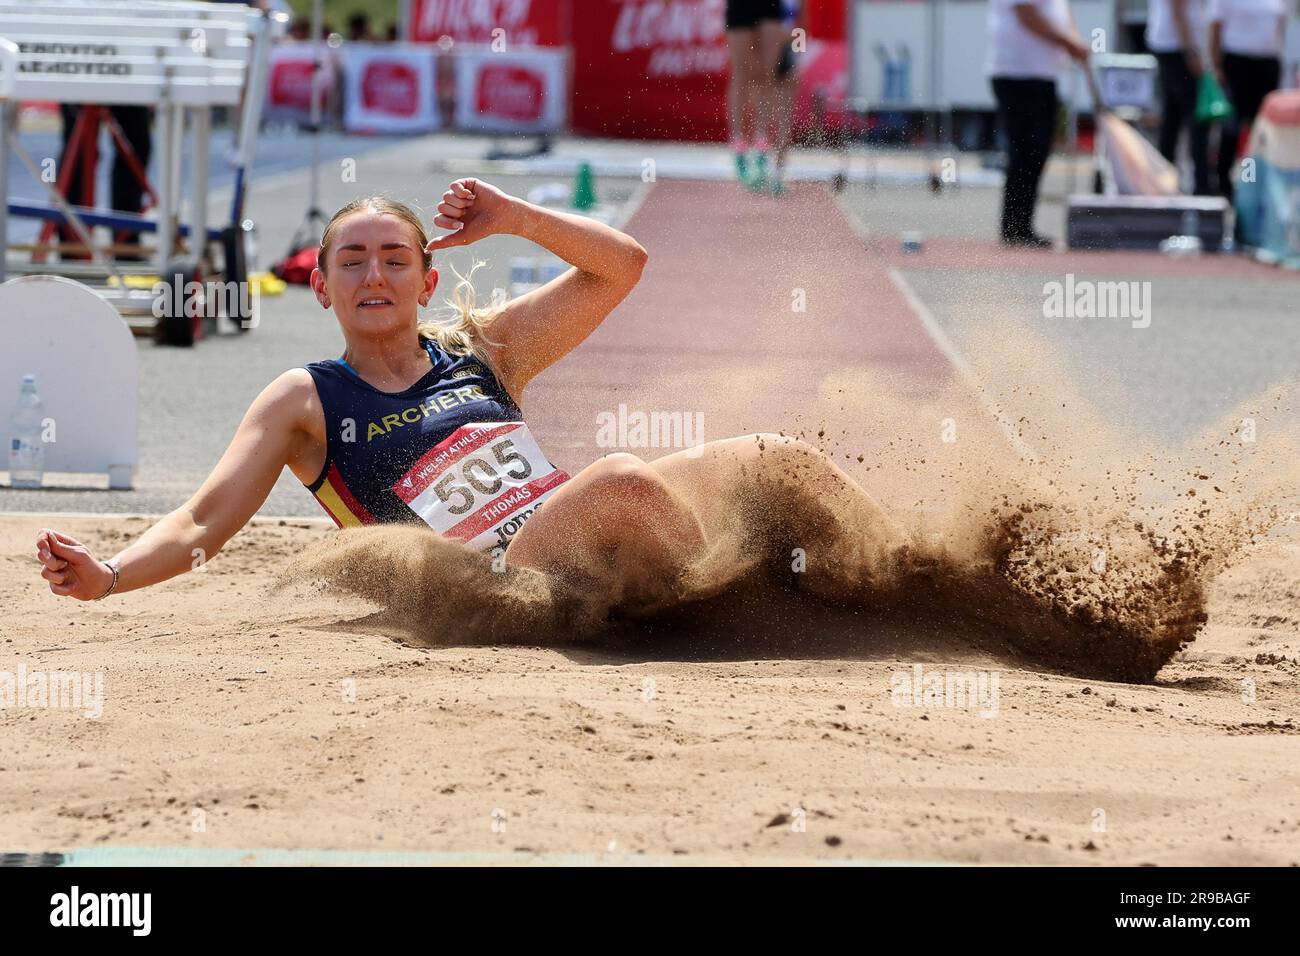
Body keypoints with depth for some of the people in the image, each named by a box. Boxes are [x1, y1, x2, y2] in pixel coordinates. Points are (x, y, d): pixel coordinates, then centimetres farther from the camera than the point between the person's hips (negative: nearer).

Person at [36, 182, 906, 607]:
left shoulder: (481, 349, 22)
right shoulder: (304, 402, 12)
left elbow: (621, 265, 23)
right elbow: (204, 524, 3)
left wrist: (513, 220, 10)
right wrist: (106, 578, -14)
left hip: (582, 555, 6)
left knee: (768, 462, -11)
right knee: (622, 484, -36)